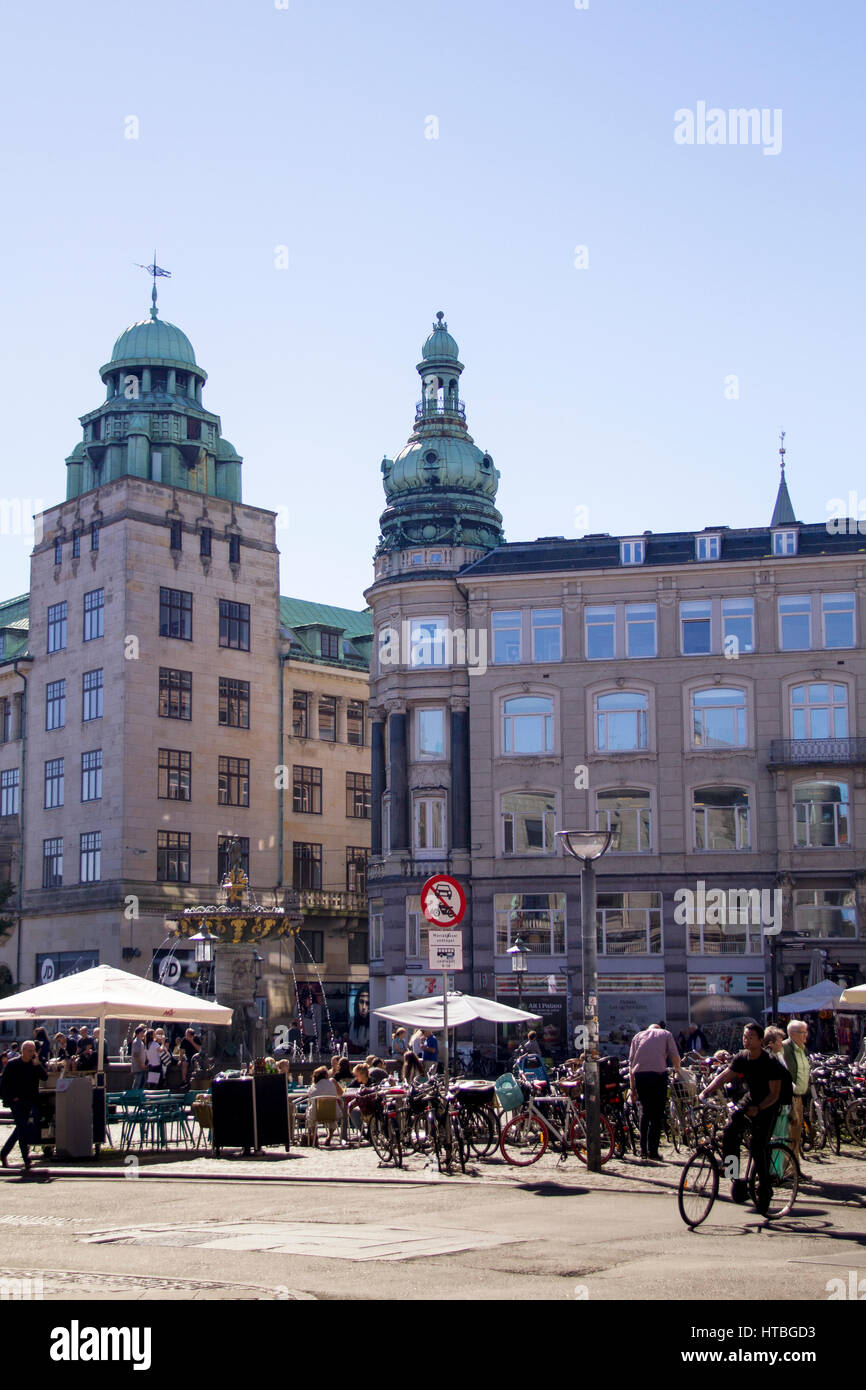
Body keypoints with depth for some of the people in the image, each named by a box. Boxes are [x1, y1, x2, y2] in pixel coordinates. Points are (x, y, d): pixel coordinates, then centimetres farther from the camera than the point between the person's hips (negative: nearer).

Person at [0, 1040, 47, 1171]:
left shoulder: (35, 1065, 6)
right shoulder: (12, 1065, -3)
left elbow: (45, 1077, -6)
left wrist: (37, 1065, -17)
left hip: (29, 1102, 5)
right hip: (17, 1101, -5)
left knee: (20, 1129, 11)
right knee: (22, 1128, -12)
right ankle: (26, 1159, -13)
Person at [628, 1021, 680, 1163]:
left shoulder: (638, 1036, 23)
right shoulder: (666, 1034, 18)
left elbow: (631, 1063, 15)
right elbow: (675, 1057, 4)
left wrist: (632, 1087, 16)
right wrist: (677, 1069, 25)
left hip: (639, 1075, 3)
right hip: (658, 1073, -3)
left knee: (644, 1110, 17)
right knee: (657, 1114, 4)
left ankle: (643, 1150, 17)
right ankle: (653, 1151, 1)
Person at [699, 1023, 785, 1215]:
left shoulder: (771, 1063, -20)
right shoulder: (741, 1058, -4)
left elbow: (774, 1094, -21)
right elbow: (724, 1076, -9)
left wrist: (758, 1108, -36)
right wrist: (706, 1092, -25)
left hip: (768, 1105, -5)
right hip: (751, 1100, 5)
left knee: (757, 1145, -18)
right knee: (729, 1132, -17)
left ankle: (765, 1188, -1)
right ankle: (736, 1178, -7)